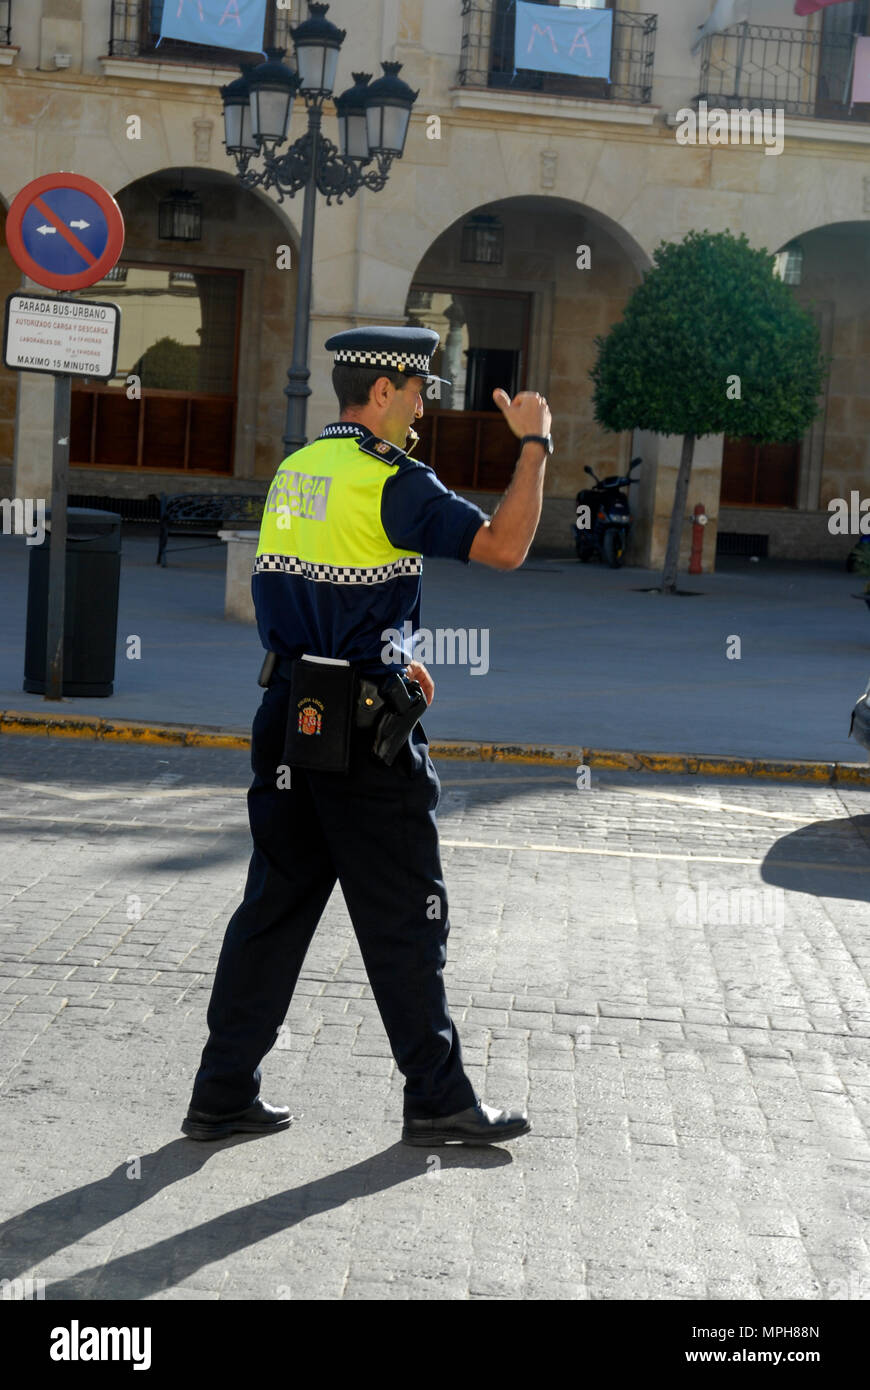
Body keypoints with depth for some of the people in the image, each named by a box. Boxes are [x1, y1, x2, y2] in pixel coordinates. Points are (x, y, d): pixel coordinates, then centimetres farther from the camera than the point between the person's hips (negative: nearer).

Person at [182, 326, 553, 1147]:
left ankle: (223, 1096, 15)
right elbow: (503, 548, -18)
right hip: (361, 735, -8)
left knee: (274, 907, 12)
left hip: (289, 714, 8)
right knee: (405, 919, 3)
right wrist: (534, 443, -7)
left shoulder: (294, 471, 13)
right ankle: (437, 1102, 12)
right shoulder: (388, 479, -12)